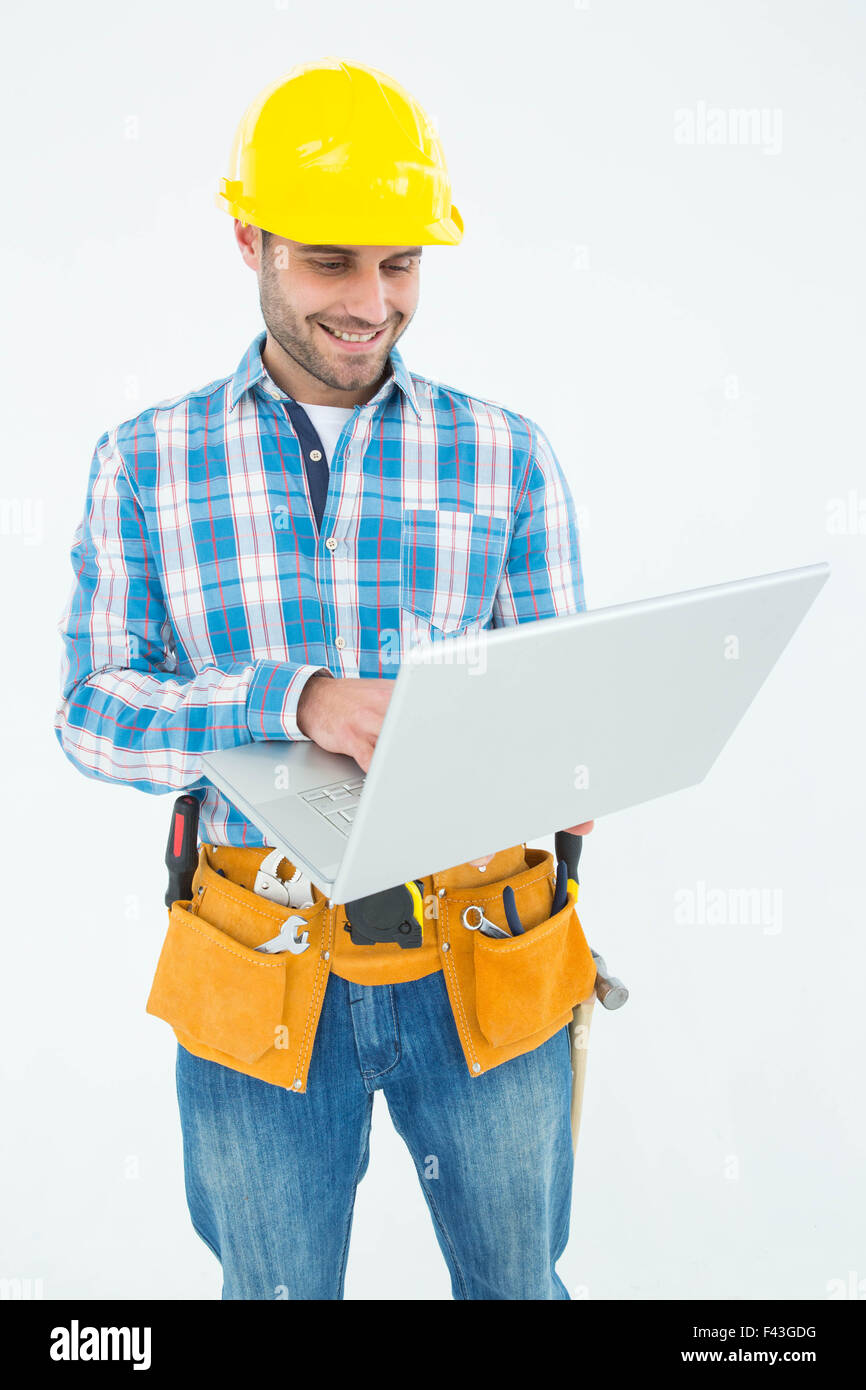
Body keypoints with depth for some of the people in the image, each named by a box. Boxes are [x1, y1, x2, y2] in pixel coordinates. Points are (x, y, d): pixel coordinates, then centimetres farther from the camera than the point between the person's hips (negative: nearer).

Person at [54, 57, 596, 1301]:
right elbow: (92, 710, -6)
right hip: (262, 977, 0)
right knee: (274, 1288, 22)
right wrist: (292, 700, -24)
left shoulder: (508, 457, -1)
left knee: (517, 1282, 23)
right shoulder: (148, 462, -1)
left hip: (485, 967, 1)